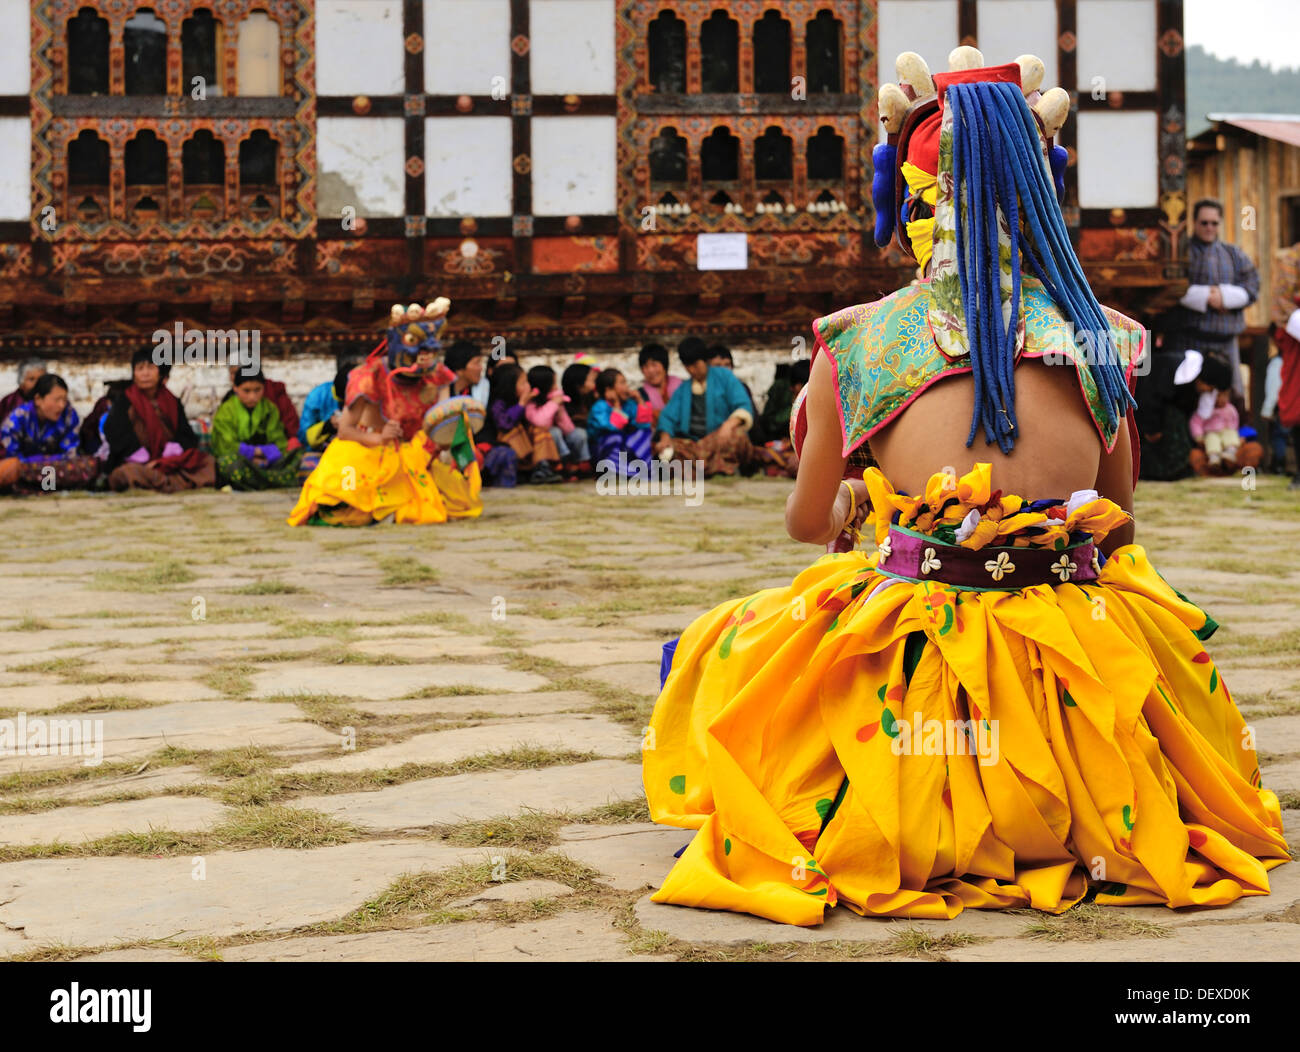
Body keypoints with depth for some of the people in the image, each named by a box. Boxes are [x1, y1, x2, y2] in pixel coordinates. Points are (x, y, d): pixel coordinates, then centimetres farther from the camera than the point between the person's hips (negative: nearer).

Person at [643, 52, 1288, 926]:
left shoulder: (856, 341, -4)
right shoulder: (1104, 338, 1)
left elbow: (807, 523, 12)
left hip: (916, 668, -2)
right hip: (1076, 672, 2)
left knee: (719, 657, 25)